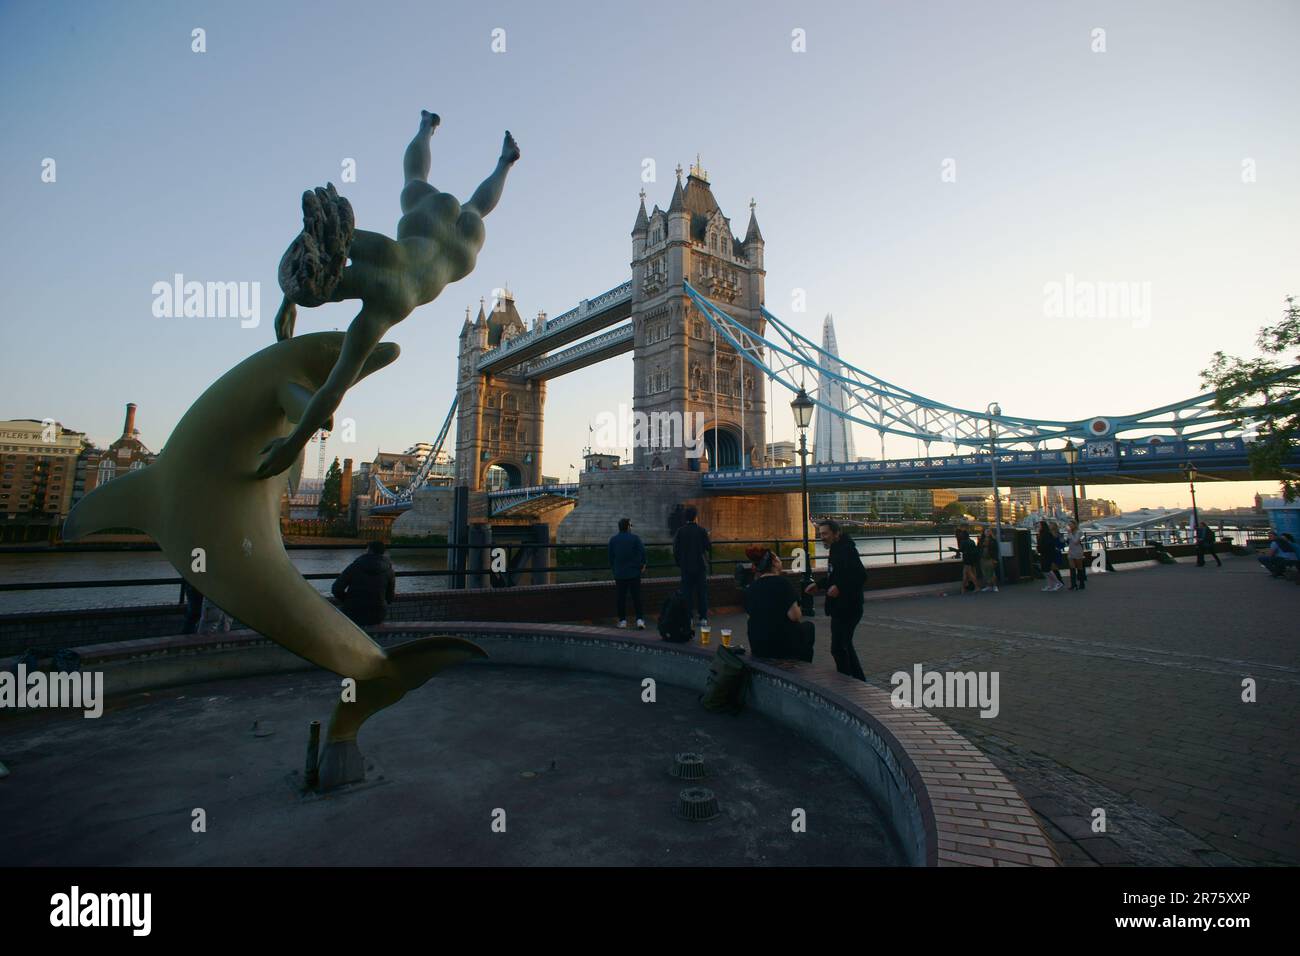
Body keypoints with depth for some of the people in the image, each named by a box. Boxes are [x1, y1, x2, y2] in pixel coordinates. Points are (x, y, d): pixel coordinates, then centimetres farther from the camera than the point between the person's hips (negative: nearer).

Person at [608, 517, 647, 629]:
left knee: (621, 598, 9)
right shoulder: (635, 538, -6)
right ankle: (640, 619, -3)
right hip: (634, 573, -2)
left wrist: (614, 570, 17)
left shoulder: (613, 540, 4)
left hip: (619, 574, 2)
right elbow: (643, 552, -10)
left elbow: (610, 557, 8)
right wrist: (642, 564, 6)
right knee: (636, 597, 3)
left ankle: (622, 620, 12)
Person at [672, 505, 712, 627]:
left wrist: (679, 563, 10)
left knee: (687, 591, 7)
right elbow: (709, 547, -4)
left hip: (686, 567, 1)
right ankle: (703, 618, 8)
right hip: (700, 566, -1)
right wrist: (707, 537, 14)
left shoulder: (680, 531, -4)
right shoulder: (701, 531, -9)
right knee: (702, 591, 7)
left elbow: (675, 550, -3)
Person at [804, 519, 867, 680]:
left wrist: (839, 587, -30)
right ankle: (859, 680, 31)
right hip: (839, 608, 11)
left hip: (847, 608, -11)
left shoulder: (847, 550, -18)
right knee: (845, 646, 20)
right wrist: (818, 585, 17)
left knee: (838, 648, -6)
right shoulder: (835, 549, 14)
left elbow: (861, 576, -26)